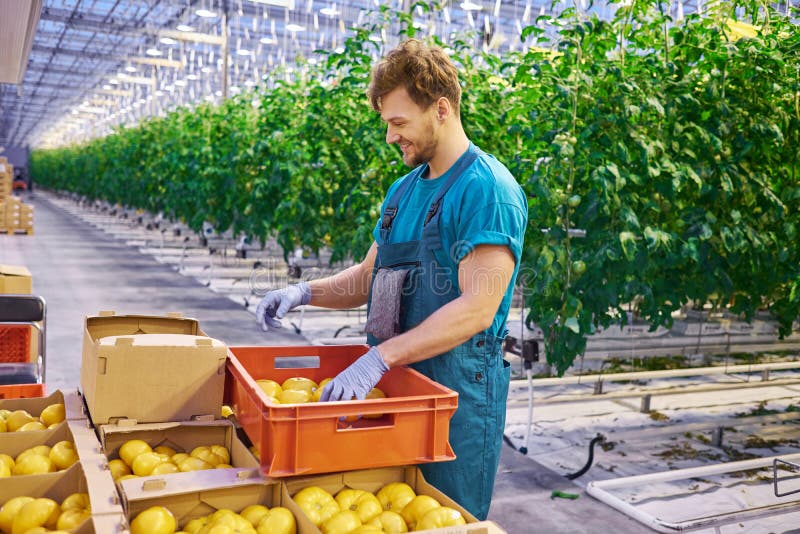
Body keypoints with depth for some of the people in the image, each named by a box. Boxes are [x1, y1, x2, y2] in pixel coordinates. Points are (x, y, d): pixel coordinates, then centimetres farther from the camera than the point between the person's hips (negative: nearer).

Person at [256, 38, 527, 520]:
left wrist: (379, 358, -26)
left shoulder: (488, 189, -15)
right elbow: (369, 276, 18)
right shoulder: (404, 191, 12)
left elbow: (478, 309, -23)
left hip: (457, 388, -7)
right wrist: (305, 292, 0)